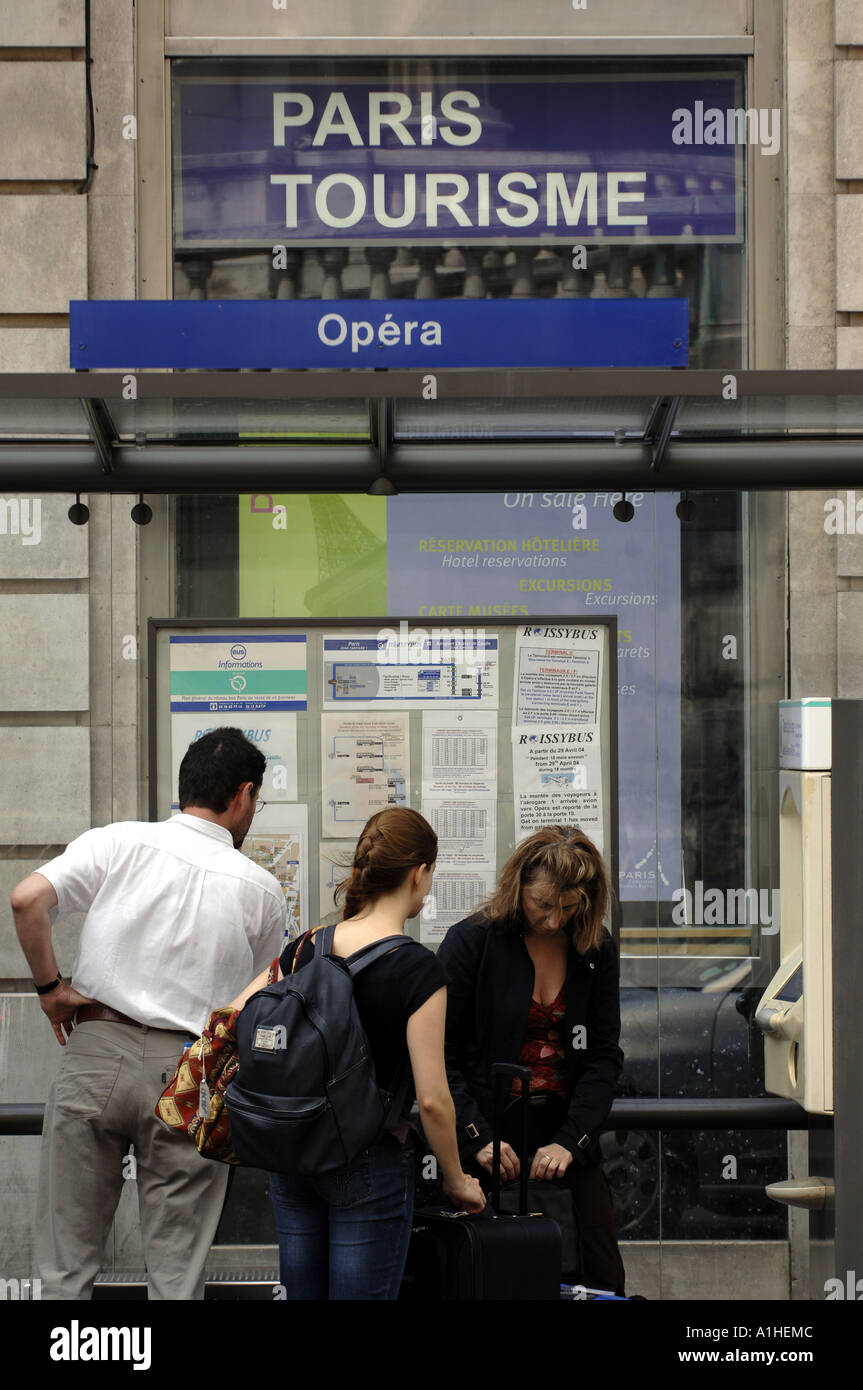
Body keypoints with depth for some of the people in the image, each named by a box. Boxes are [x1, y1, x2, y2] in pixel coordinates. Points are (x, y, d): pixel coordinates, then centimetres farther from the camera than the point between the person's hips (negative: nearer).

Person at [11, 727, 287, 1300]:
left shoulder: (120, 842, 1)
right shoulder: (262, 890, 3)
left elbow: (28, 898, -12)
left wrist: (49, 986, 0)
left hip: (95, 1050, 1)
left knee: (67, 1259, 9)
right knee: (177, 1272, 7)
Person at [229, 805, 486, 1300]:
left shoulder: (308, 947, 1)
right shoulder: (418, 969, -15)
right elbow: (433, 1100, -16)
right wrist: (456, 1180, -2)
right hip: (370, 1166, -6)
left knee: (302, 1294, 14)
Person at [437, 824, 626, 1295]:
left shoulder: (597, 952, 4)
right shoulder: (471, 941, -7)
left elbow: (604, 1055, 2)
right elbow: (438, 1053, -9)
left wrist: (569, 1141, -11)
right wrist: (477, 1138, -18)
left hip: (567, 1134, 3)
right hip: (489, 1134, -3)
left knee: (601, 1275, 4)